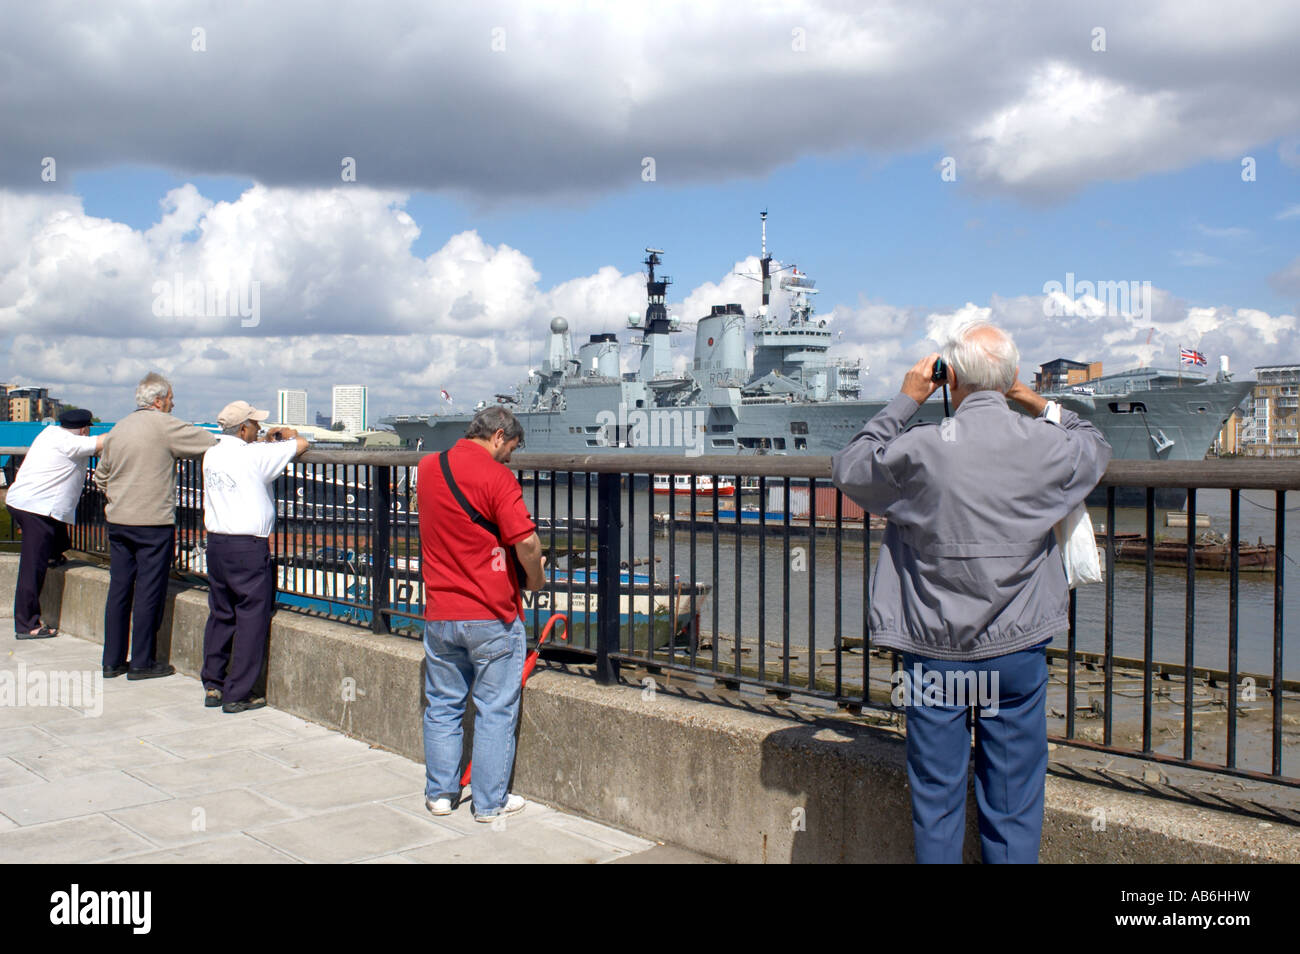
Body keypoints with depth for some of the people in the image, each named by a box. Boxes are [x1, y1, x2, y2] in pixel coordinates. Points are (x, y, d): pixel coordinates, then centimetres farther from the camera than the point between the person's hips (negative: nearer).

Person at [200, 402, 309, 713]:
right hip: (248, 547, -7)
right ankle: (237, 695, 3)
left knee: (220, 615, 16)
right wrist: (286, 436, 13)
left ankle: (212, 686, 21)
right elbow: (301, 444, -7)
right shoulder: (255, 455, -14)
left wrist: (268, 441, 19)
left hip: (215, 544, 8)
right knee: (251, 619, 0)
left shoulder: (211, 454, 8)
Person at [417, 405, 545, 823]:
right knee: (495, 710, 7)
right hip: (492, 616, -5)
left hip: (440, 613, 5)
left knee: (442, 706, 17)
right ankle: (490, 801, 14)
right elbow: (526, 542, -22)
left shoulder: (427, 467, 6)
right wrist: (535, 578, -3)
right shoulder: (496, 476, -15)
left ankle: (440, 792, 25)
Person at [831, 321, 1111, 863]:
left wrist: (905, 402, 8)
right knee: (1014, 805, 11)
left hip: (935, 651, -1)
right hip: (1018, 650, 2)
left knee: (936, 800, 11)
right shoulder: (1047, 447, -7)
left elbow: (847, 469, 4)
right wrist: (1036, 403, 18)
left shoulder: (921, 450, -15)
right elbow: (1096, 448, 18)